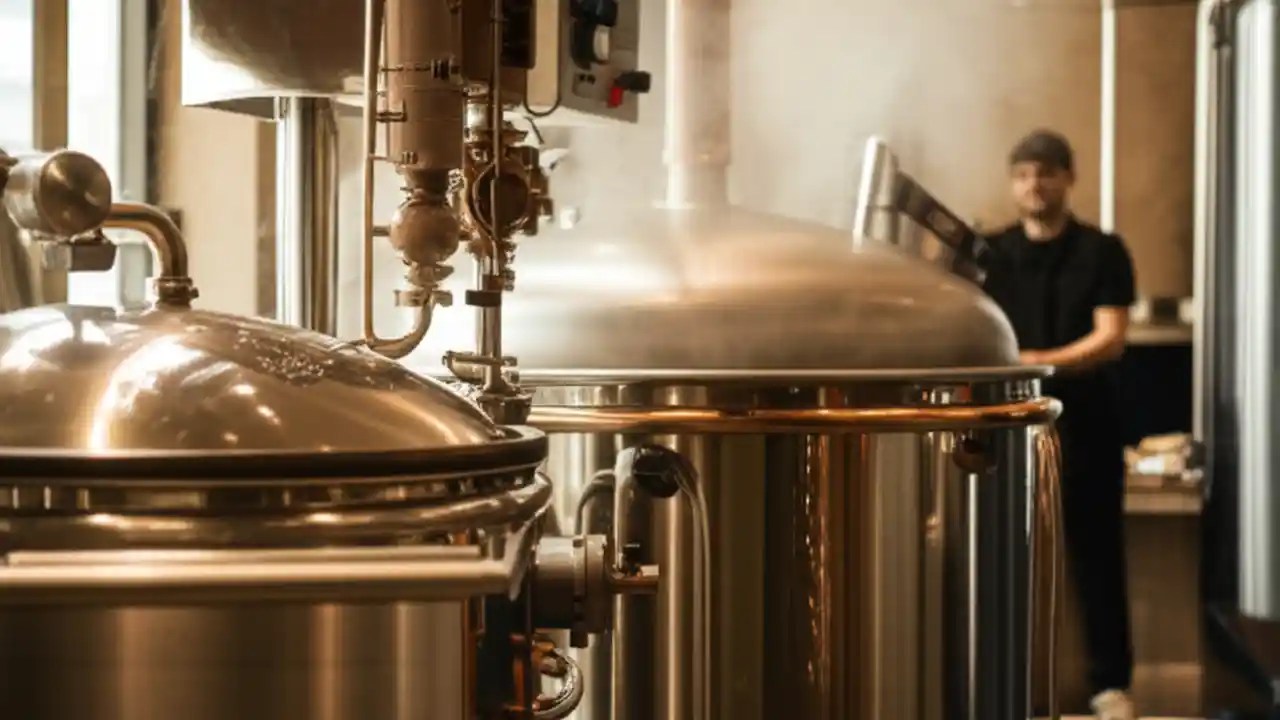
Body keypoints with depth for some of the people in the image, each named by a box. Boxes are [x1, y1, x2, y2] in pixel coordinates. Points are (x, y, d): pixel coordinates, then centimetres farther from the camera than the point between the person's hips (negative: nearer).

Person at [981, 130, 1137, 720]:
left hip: (1086, 425, -2)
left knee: (1096, 556, 2)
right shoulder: (993, 254, 7)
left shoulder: (1102, 252, 0)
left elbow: (1110, 339, -10)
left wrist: (1044, 362, -25)